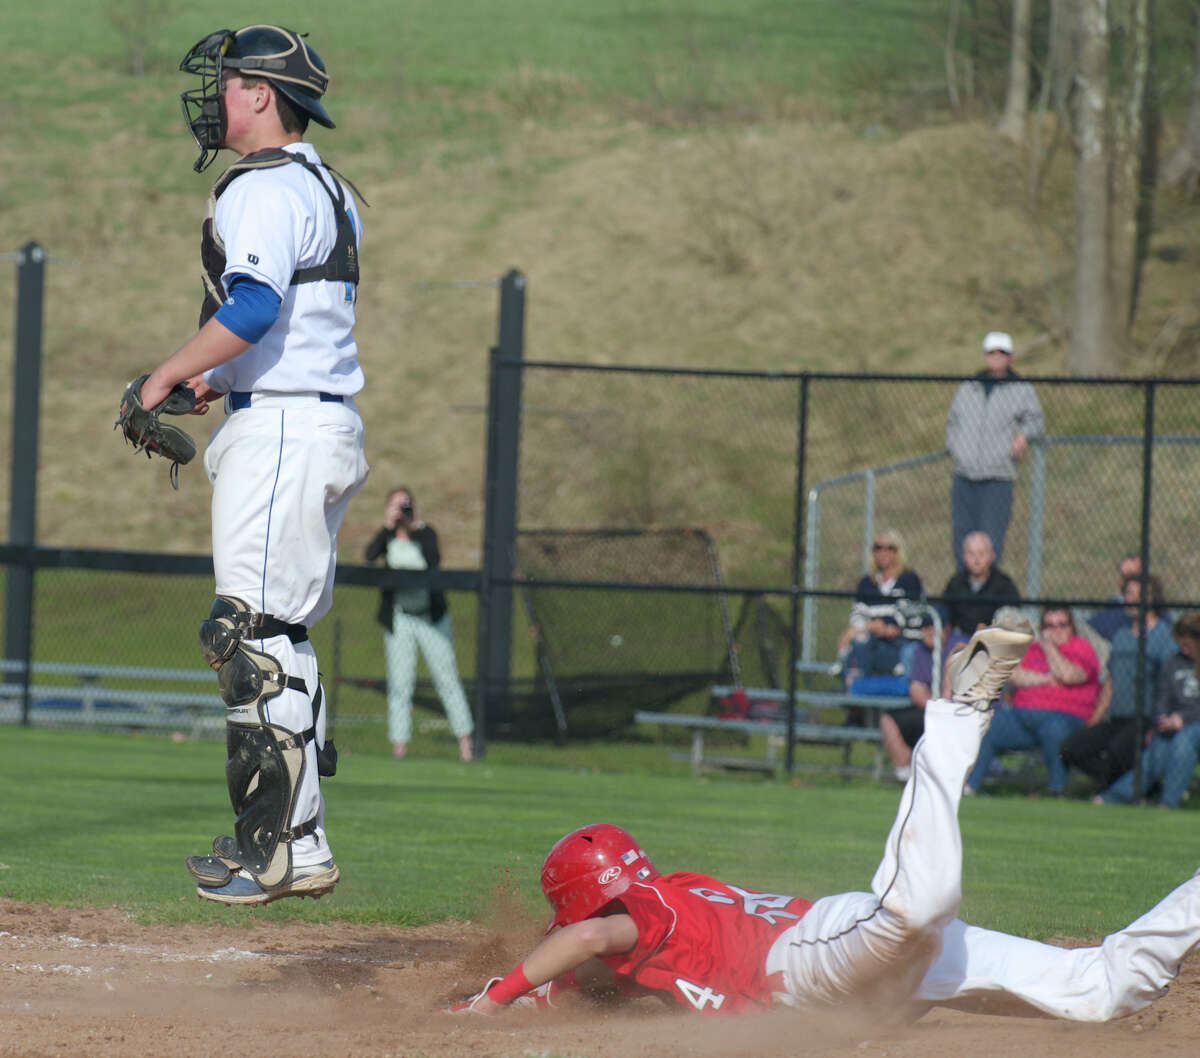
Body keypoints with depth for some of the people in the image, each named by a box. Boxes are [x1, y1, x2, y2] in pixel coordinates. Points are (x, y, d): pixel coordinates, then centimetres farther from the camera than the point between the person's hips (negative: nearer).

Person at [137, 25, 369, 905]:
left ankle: (279, 846, -13)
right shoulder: (328, 189, 20)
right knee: (282, 637, 13)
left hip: (282, 428, -10)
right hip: (328, 424, 10)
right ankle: (298, 846, 15)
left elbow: (255, 306, -26)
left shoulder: (262, 189, -12)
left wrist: (166, 377, -18)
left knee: (252, 635, -11)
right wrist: (216, 381, 21)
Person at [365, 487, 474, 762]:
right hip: (399, 620, 1)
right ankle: (399, 746, 2)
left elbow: (434, 561, -17)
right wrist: (388, 526, -16)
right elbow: (370, 556, -14)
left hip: (431, 616, -1)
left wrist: (418, 526, -18)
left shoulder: (425, 533, 1)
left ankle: (465, 742, 0)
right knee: (399, 685, -1)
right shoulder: (387, 537, 5)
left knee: (447, 680, -3)